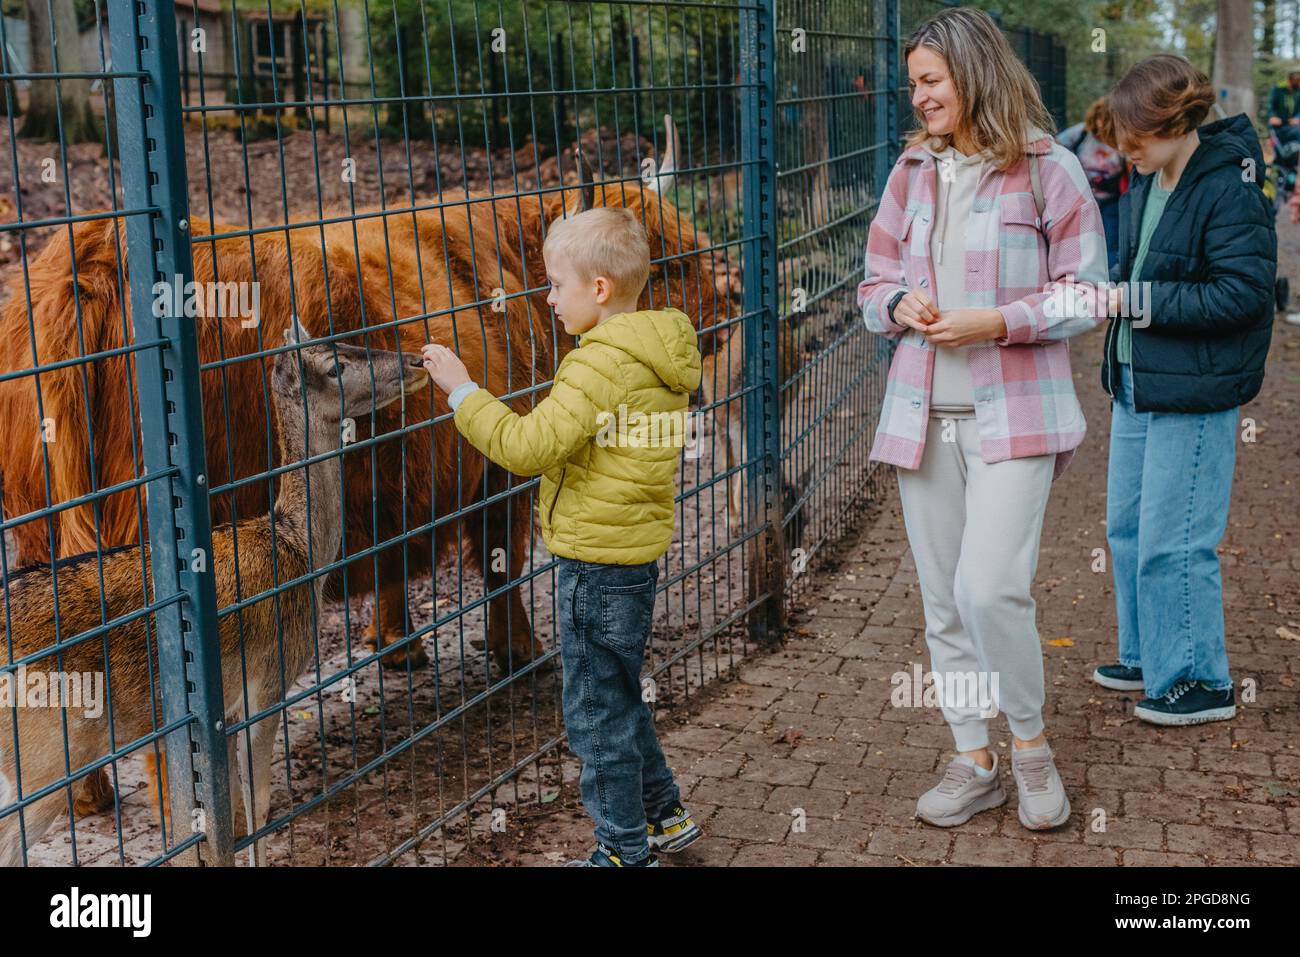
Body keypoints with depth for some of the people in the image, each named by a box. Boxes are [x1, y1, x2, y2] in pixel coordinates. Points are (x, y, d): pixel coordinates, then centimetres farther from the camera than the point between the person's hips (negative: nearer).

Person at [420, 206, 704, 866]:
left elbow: (528, 447, -26)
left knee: (596, 712, 4)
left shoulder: (604, 363, -22)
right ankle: (664, 815, 35)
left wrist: (462, 391, -18)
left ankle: (626, 850, 17)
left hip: (598, 563, -10)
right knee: (619, 699, 24)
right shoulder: (658, 355, 8)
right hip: (637, 555, 10)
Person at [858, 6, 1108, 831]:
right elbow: (874, 284, 16)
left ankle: (1031, 743, 10)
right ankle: (976, 764, 25)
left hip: (1013, 416, -5)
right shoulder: (912, 171, 10)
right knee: (943, 602, 9)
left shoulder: (1049, 170, -4)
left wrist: (996, 321, -17)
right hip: (923, 414, 5)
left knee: (989, 589, -16)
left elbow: (1087, 297, -4)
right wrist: (900, 306, -7)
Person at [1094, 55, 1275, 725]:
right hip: (1137, 381, 9)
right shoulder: (1146, 184, 7)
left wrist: (1137, 300, -21)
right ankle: (1146, 658, 33)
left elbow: (1243, 292, -21)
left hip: (1194, 393, -9)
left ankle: (1202, 681, 14)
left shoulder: (1229, 191, -17)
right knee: (1126, 527, 17)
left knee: (1172, 543, -2)